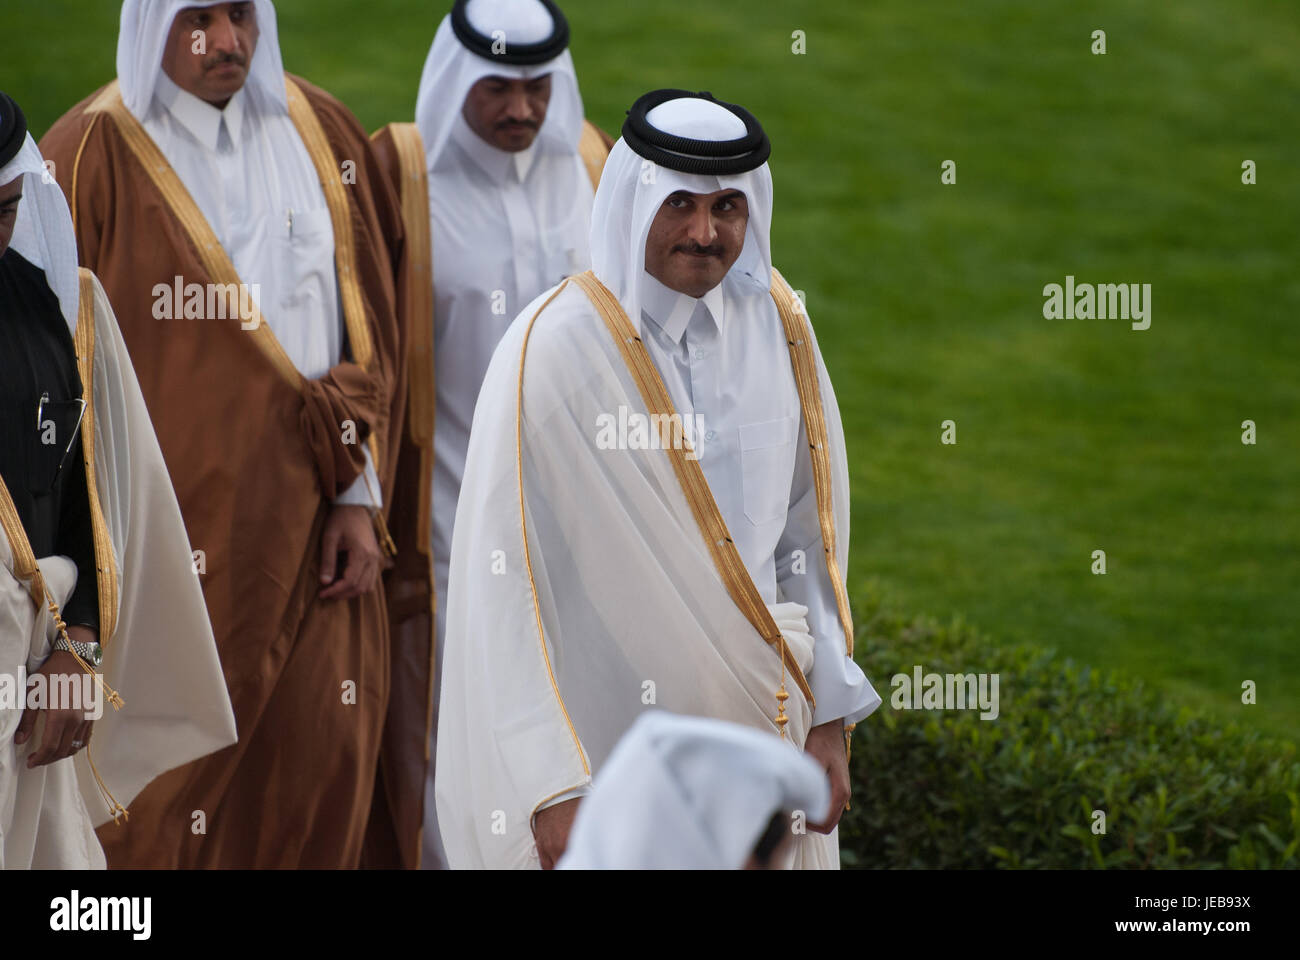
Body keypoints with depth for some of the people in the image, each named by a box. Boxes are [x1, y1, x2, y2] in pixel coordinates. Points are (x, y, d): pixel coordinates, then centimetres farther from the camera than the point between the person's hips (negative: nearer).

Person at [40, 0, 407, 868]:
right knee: (172, 773, -3)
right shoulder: (94, 158, -7)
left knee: (323, 758, 3)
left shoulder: (320, 133, 7)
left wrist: (360, 493, 3)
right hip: (177, 527, -4)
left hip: (308, 522, 4)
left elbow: (370, 328, 9)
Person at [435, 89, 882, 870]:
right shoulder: (553, 352, -15)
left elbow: (808, 531, 8)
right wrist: (551, 785, -18)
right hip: (605, 739, -5)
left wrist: (831, 719, 4)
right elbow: (505, 582, -15)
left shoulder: (775, 325, 1)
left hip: (755, 714, 5)